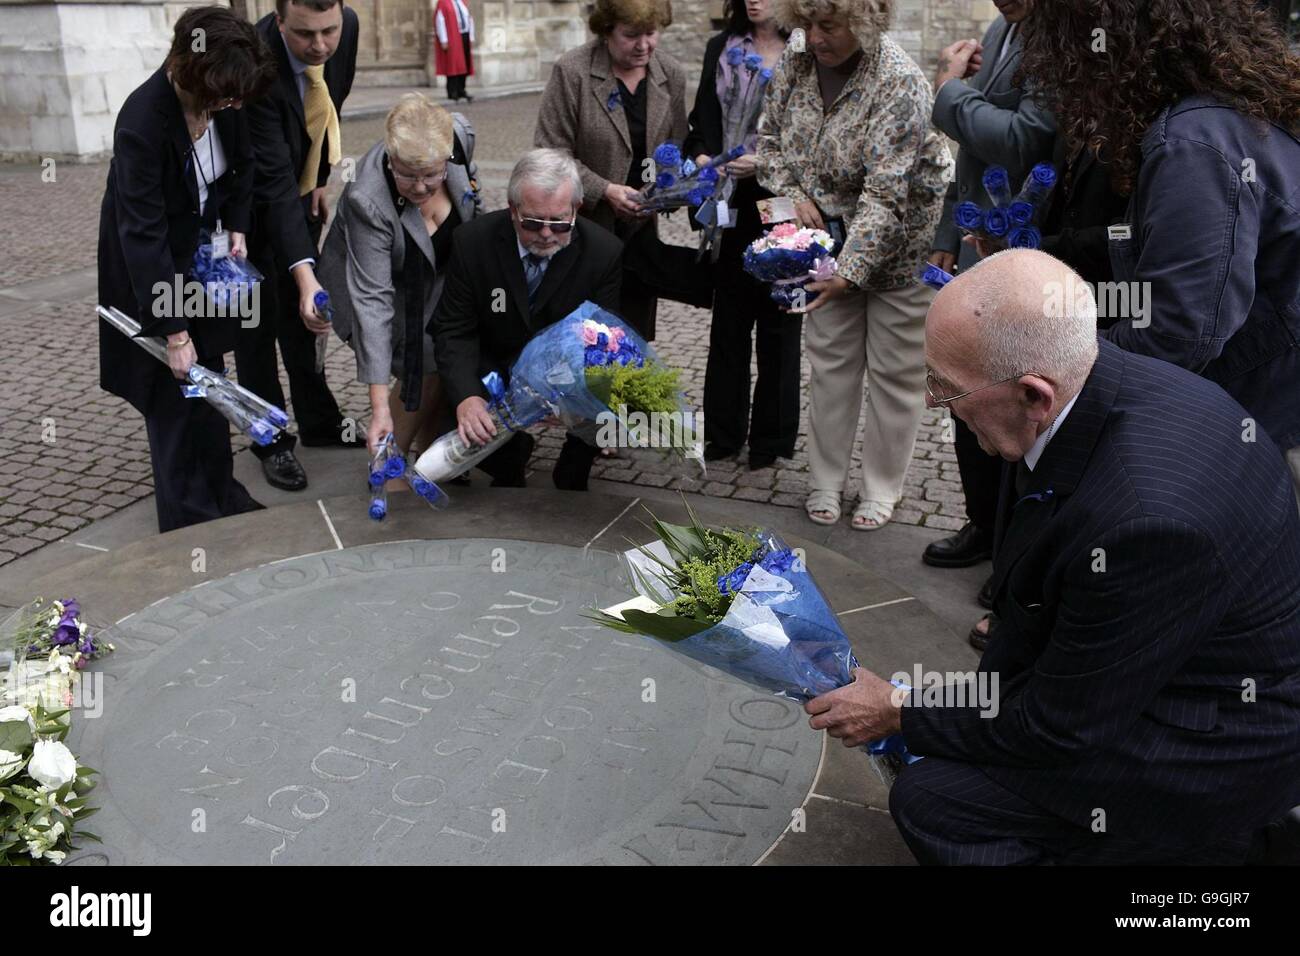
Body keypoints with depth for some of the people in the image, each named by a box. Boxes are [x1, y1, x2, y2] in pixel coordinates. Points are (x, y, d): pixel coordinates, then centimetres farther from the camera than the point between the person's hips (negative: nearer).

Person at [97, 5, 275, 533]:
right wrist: (174, 332, -29)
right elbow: (143, 236, -30)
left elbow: (242, 162, 10)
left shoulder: (223, 101, -13)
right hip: (151, 272, -6)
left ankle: (222, 496, 29)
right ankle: (189, 520, 14)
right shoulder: (142, 122, -32)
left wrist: (236, 226, -3)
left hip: (203, 257, 6)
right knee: (172, 393, 1)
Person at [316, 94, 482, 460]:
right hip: (374, 276, -5)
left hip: (439, 272, 5)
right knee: (425, 372, -13)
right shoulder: (368, 201, -39)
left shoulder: (459, 134, -28)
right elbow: (373, 300, -40)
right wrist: (379, 409, -42)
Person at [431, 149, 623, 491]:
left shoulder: (605, 252, -18)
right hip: (496, 367, 0)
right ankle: (508, 469, 14)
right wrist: (466, 397, -35)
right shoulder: (472, 241, -17)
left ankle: (571, 479, 5)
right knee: (470, 428, -25)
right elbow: (454, 331, -14)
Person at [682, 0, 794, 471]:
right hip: (732, 205, 4)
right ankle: (724, 431, 22)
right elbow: (702, 122, 11)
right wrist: (701, 157, -8)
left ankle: (772, 438, 19)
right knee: (728, 317, 10)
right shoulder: (721, 48, 9)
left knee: (778, 320, 7)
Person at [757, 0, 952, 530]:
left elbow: (887, 192, -31)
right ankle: (826, 481, 22)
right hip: (830, 236, 5)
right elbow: (770, 137, 8)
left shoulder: (899, 82, -25)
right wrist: (792, 194, -10)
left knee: (894, 369, 4)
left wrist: (851, 269, -38)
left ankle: (881, 488, 20)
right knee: (830, 361, 10)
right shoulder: (795, 62, -6)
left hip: (896, 243, -5)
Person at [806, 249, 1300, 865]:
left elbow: (1062, 726, -22)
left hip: (1215, 738, -8)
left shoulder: (1147, 519, -37)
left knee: (930, 798, -16)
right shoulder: (1108, 377, -10)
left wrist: (900, 714, -11)